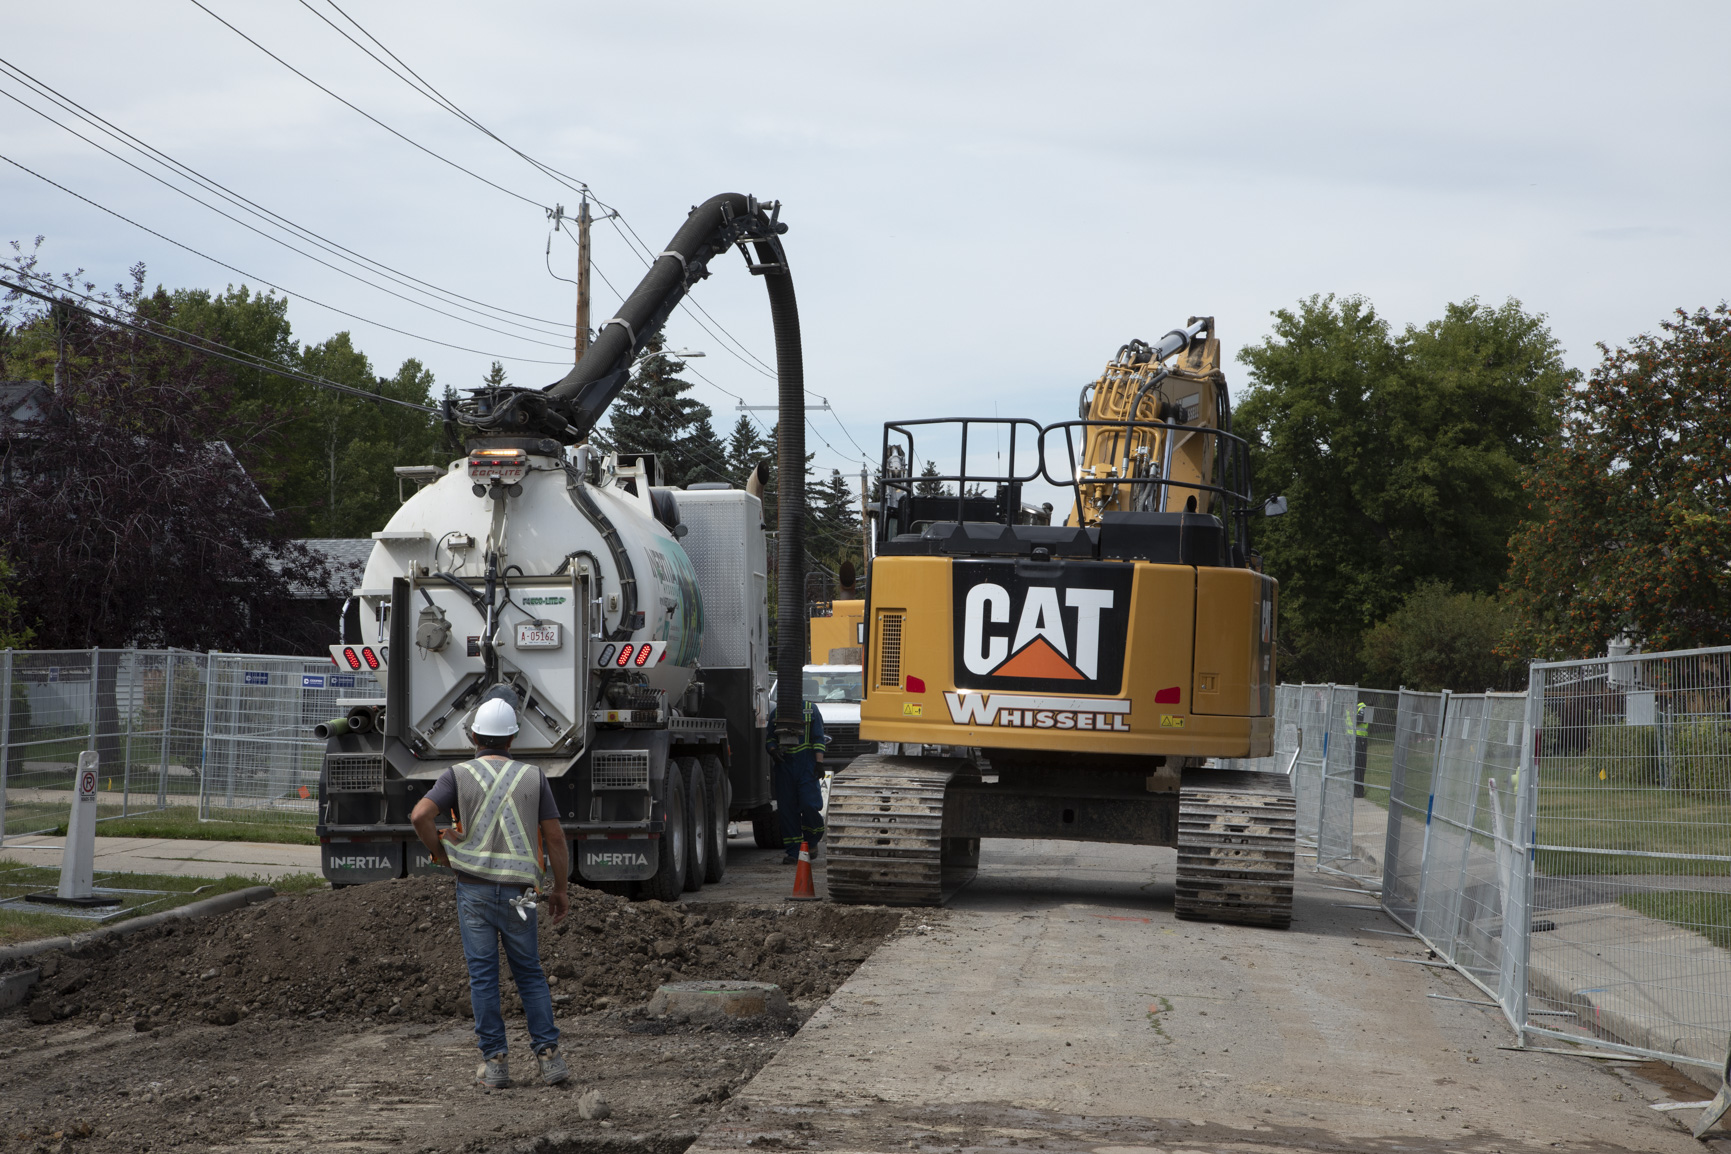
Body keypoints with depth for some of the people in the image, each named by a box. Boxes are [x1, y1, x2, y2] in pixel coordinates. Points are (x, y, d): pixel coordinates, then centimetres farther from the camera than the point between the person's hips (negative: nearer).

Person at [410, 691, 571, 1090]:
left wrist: (439, 851, 3)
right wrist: (561, 889, 12)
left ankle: (495, 1061, 3)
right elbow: (555, 837, 3)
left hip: (474, 887, -1)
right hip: (519, 890, 1)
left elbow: (420, 815, -14)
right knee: (530, 974, 12)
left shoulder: (459, 775, 0)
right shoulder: (532, 776, 4)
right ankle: (548, 1054, 4)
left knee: (483, 976, 4)